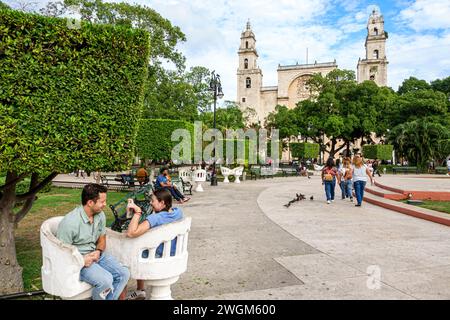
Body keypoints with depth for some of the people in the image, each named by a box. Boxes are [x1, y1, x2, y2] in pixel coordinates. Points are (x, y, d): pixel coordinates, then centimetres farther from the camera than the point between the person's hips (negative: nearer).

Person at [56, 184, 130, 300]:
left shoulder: (100, 215, -1)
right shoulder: (70, 222, -22)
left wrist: (98, 251, -9)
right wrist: (81, 260, -25)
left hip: (96, 254, 7)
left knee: (124, 274, -11)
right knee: (106, 280, -28)